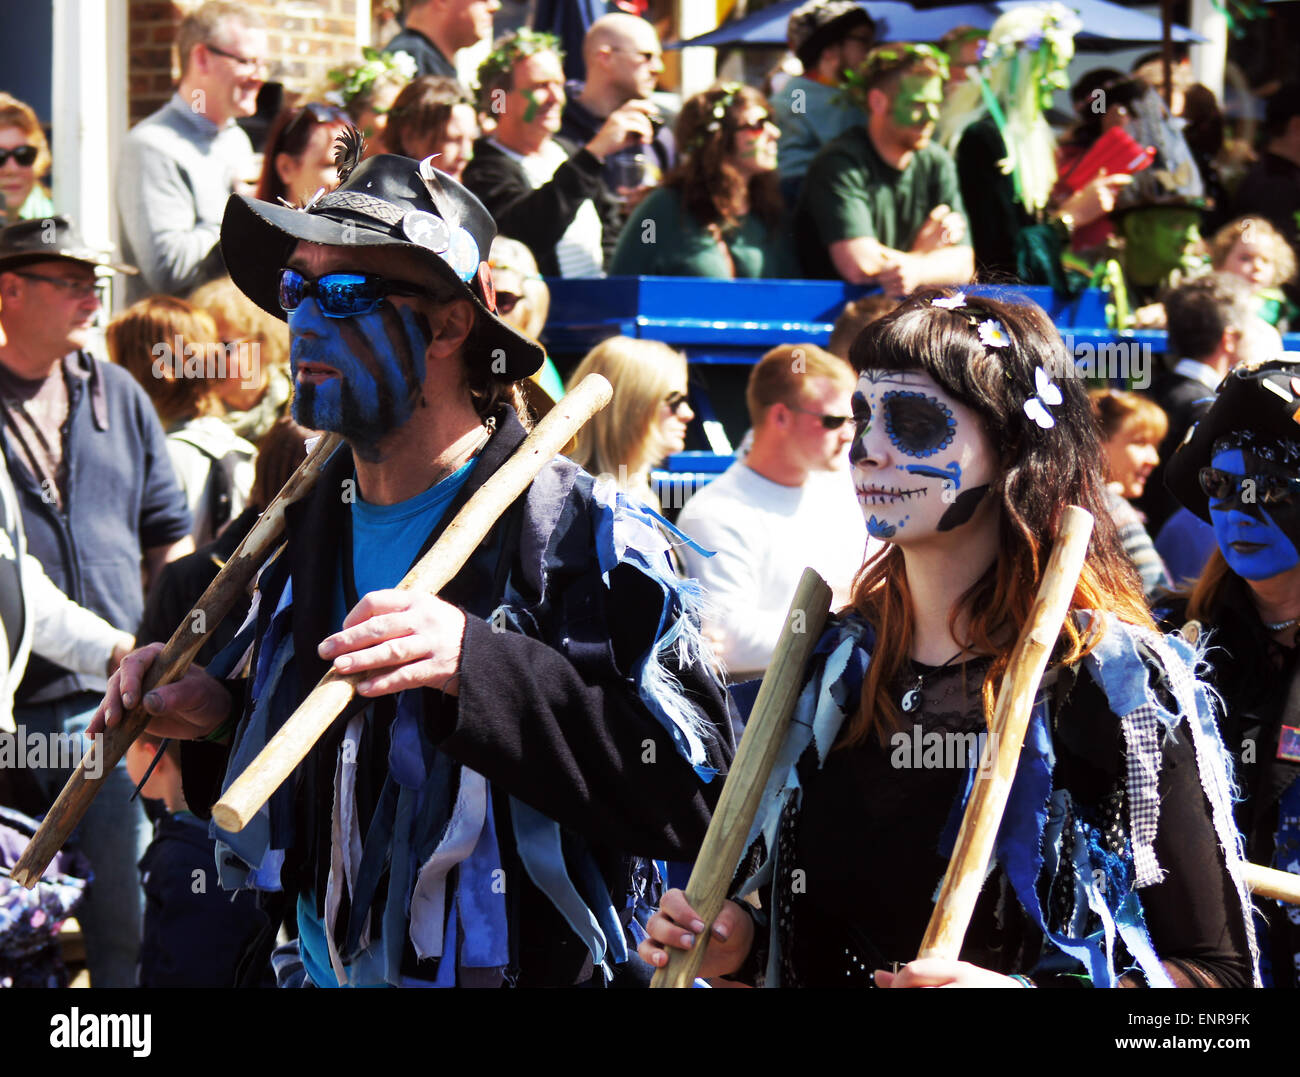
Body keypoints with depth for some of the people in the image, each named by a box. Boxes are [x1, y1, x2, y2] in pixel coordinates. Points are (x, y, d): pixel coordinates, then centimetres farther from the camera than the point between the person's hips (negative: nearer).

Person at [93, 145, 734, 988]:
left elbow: (697, 793, -20)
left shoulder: (585, 533, -10)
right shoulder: (303, 531, 11)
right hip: (319, 969, 4)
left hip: (529, 967, -4)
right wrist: (218, 722, 4)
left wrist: (478, 666, -26)